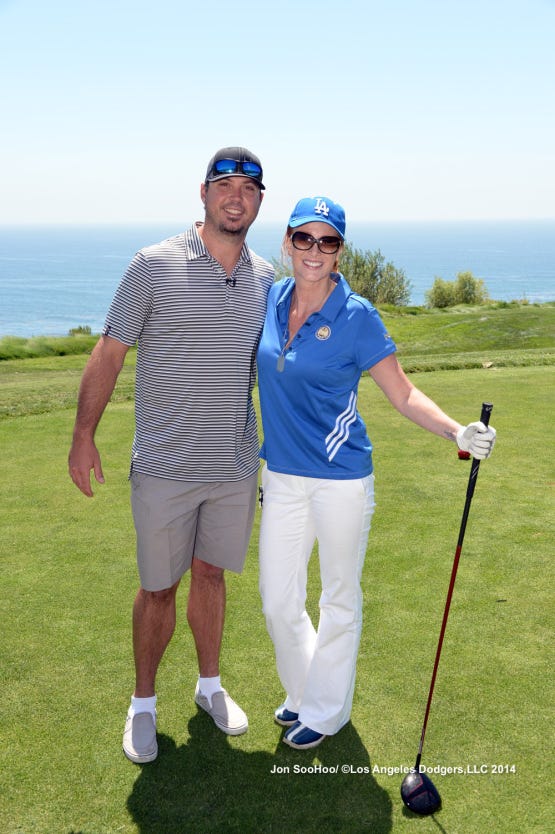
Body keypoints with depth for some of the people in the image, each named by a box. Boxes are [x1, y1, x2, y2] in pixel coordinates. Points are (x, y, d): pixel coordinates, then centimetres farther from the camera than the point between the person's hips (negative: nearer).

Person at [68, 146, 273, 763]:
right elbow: (109, 352, -5)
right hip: (164, 466, -3)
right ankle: (143, 702, 29)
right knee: (158, 587, 8)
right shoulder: (155, 265, -9)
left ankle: (210, 685, 36)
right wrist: (83, 436, -6)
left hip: (237, 466, 3)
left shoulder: (266, 278, 4)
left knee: (211, 574, 16)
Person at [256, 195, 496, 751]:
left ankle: (326, 710, 33)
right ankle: (302, 693, 41)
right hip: (281, 475, 5)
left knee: (339, 599, 11)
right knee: (276, 600, 14)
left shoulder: (355, 316, -12)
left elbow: (403, 395, -10)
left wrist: (459, 433, -26)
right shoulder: (271, 298, 2)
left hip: (341, 479, -5)